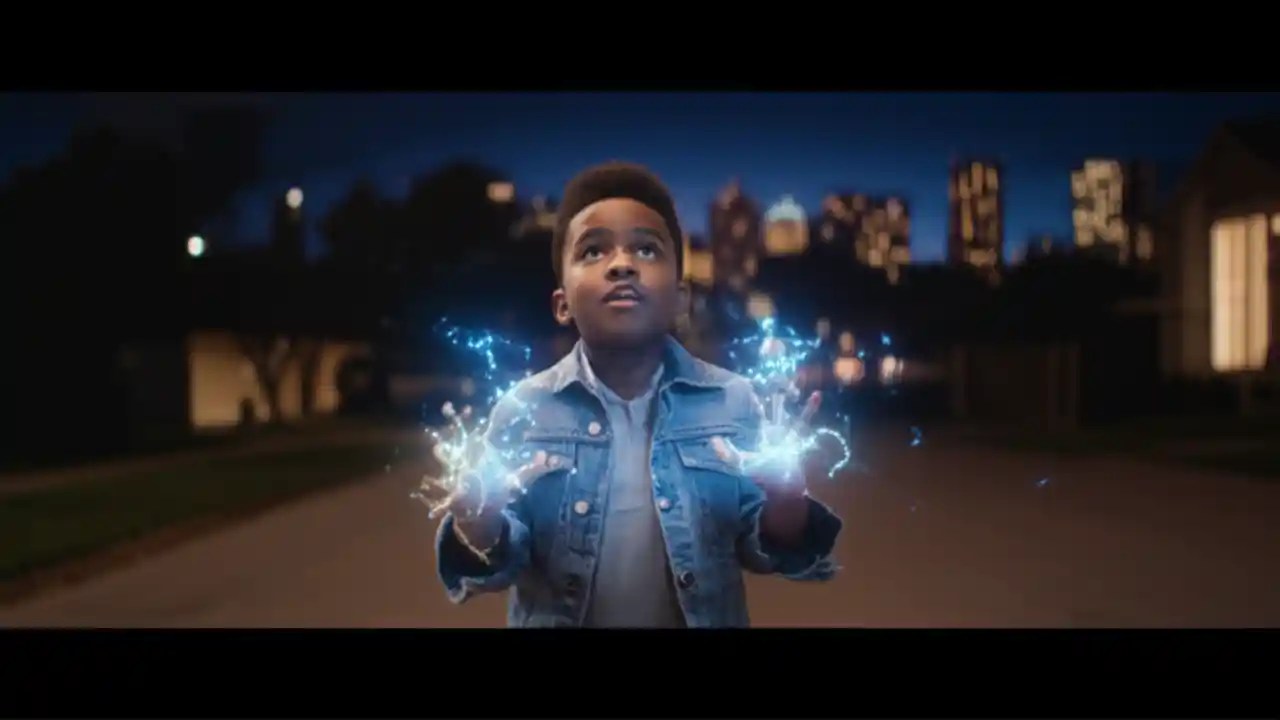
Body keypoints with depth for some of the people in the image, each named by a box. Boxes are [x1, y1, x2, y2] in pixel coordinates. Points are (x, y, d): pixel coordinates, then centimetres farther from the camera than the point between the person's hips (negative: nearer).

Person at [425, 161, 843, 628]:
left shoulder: (733, 401, -10)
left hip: (708, 617, 1)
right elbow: (507, 555, -7)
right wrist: (479, 532, -28)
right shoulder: (523, 409, -11)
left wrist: (785, 514, -26)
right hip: (553, 619, 0)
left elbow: (755, 547, -5)